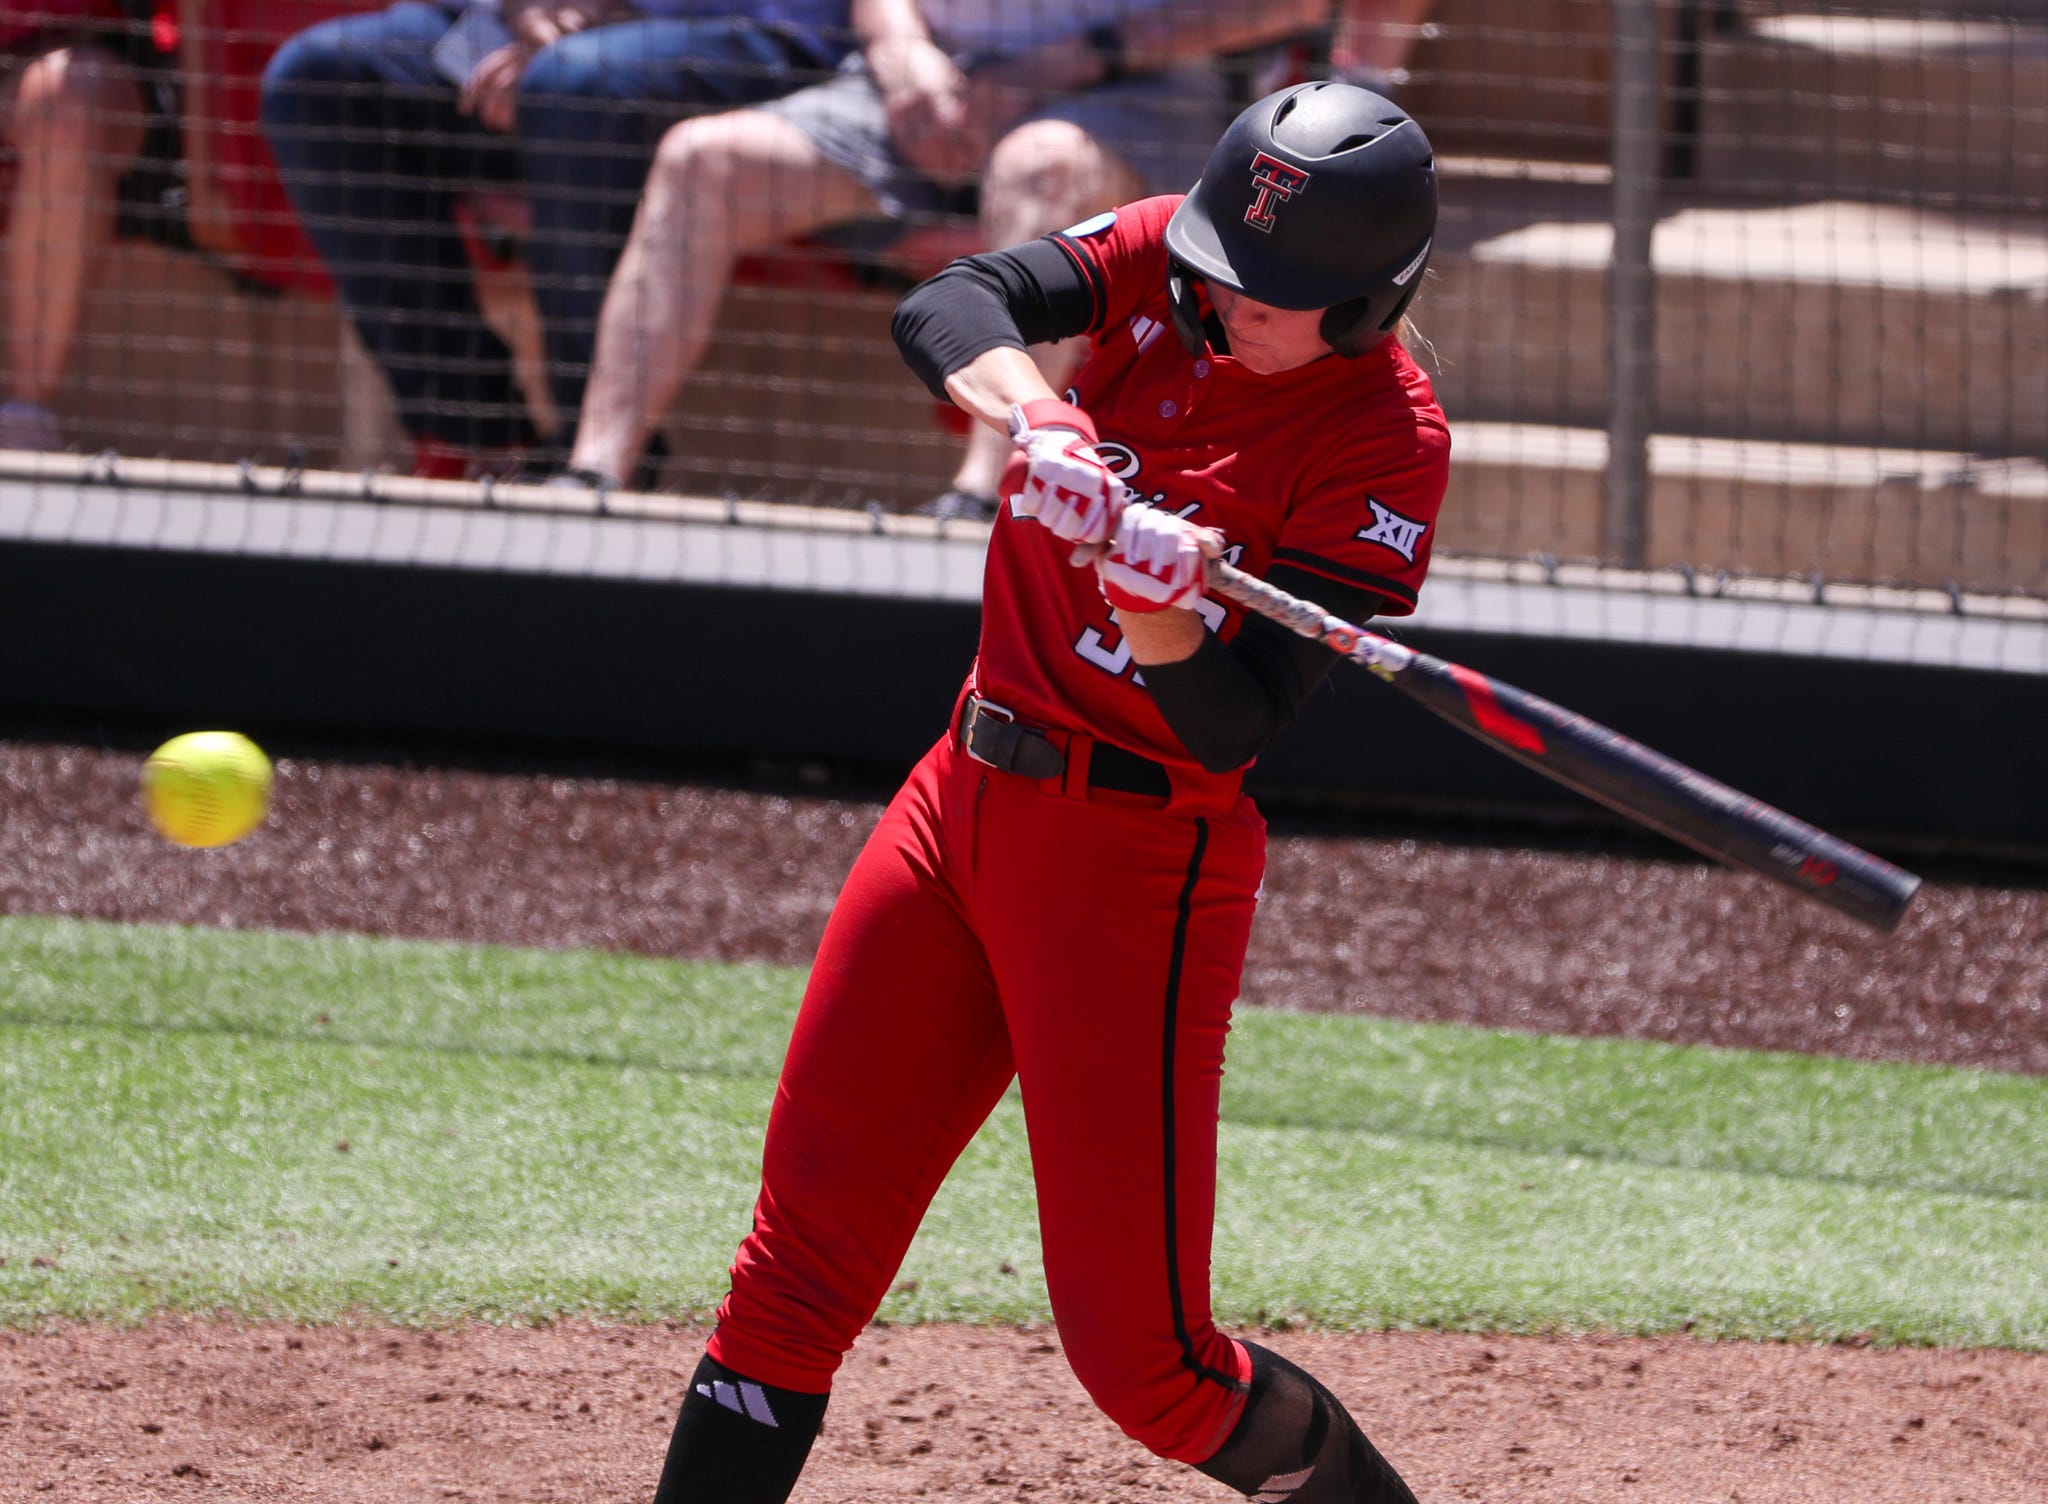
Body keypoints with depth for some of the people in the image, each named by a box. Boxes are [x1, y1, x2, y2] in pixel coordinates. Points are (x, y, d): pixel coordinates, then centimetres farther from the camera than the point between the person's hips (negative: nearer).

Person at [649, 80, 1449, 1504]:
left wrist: (1159, 608, -37)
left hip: (1137, 864, -5)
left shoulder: (1384, 440, -15)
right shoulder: (1159, 259, 0)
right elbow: (945, 308, -16)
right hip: (967, 798, 6)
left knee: (1142, 1355, -5)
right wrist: (1034, 418, -34)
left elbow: (1230, 728, -19)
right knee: (800, 1261, 5)